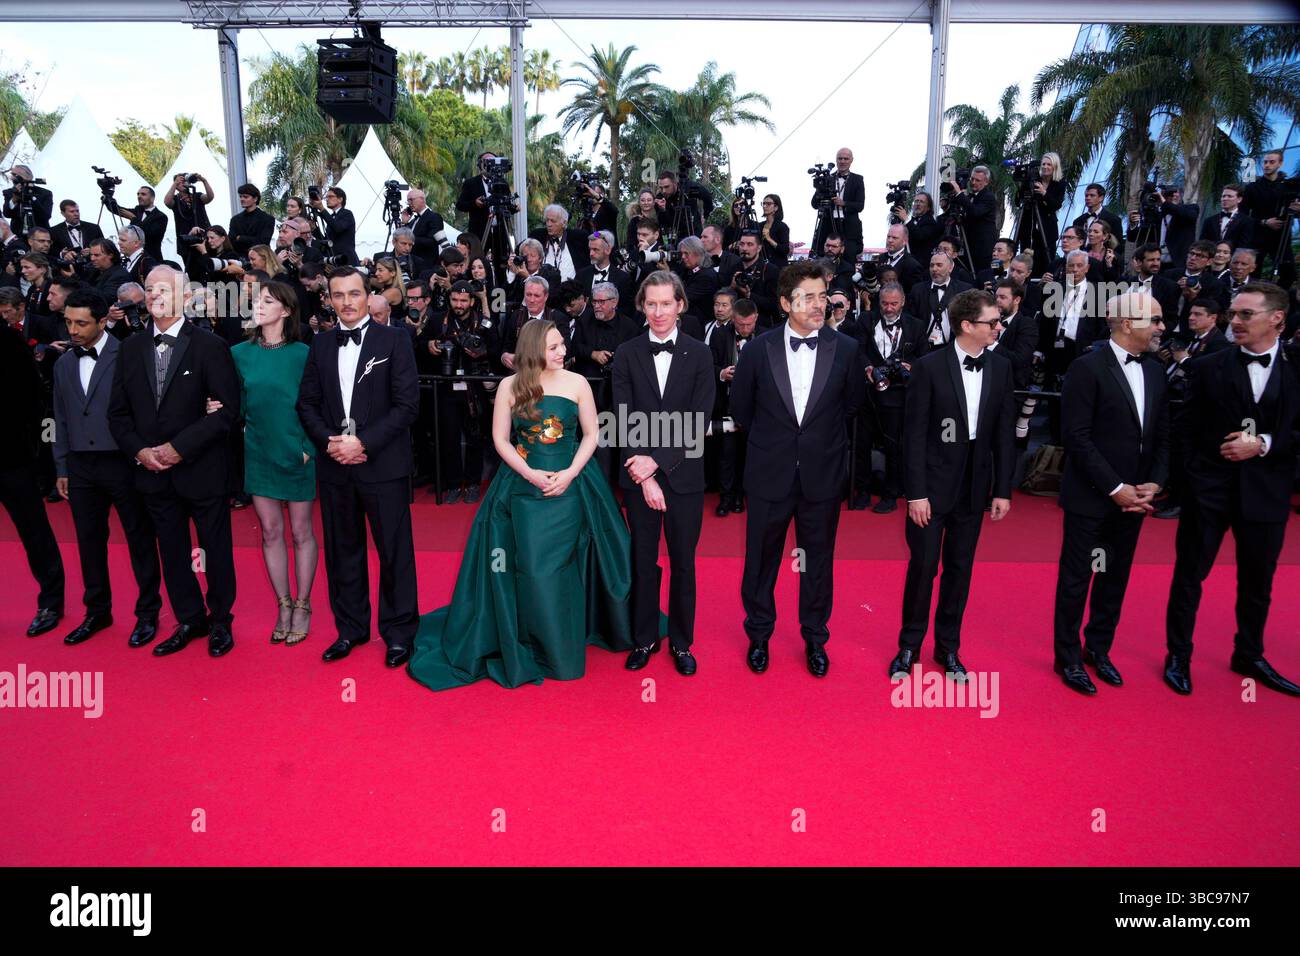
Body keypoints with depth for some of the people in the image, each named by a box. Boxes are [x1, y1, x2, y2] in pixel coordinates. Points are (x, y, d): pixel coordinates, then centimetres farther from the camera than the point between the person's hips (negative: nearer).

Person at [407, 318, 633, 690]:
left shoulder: (577, 383, 0)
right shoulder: (510, 386, 0)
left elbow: (591, 435, 3)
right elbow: (500, 439, 1)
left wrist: (570, 473, -11)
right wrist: (530, 474, -12)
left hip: (569, 486, 0)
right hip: (524, 486, 0)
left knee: (562, 570, 3)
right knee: (530, 570, -1)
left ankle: (566, 649, 20)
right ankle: (535, 647, 15)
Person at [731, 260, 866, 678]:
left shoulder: (845, 349, -5)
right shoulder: (759, 349, -6)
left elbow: (853, 403, 11)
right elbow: (740, 408, 7)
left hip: (823, 475, 1)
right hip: (770, 475, 0)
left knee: (818, 561, 13)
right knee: (761, 559, 12)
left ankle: (815, 638, 32)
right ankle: (759, 634, 32)